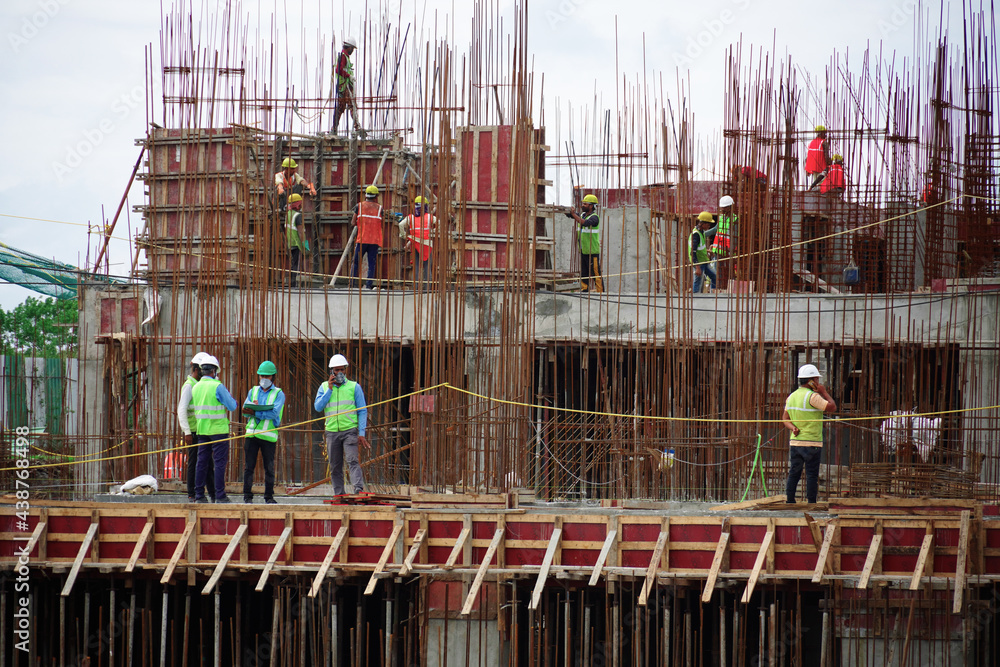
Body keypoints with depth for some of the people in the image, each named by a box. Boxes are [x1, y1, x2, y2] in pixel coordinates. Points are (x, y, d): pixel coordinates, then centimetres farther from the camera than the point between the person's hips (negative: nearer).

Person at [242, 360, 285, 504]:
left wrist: (255, 413, -17)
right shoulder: (253, 391, 16)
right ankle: (247, 495, 5)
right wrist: (264, 412, -17)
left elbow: (274, 412, -11)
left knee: (269, 468, 0)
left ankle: (269, 496, 8)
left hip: (269, 435, -3)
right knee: (249, 466, 1)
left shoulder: (278, 394, 4)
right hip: (252, 433, 3)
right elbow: (246, 409, 2)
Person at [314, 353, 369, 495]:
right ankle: (339, 495, 8)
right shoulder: (324, 387, 11)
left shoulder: (354, 387, 5)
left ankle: (359, 489, -30)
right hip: (332, 432, 3)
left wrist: (361, 433, -4)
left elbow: (362, 411, 5)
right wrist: (330, 389, -5)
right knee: (335, 467, 4)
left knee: (353, 461, -19)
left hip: (350, 431, -3)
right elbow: (318, 407, 0)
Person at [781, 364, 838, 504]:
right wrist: (824, 392, -3)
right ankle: (811, 503, -2)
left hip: (795, 442, 7)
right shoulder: (812, 396, -13)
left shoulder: (791, 396, 12)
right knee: (812, 475, -2)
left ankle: (789, 501, 7)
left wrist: (793, 428, -5)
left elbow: (785, 419, 11)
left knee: (793, 474, 9)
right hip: (812, 443, -6)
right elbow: (832, 408, -13)